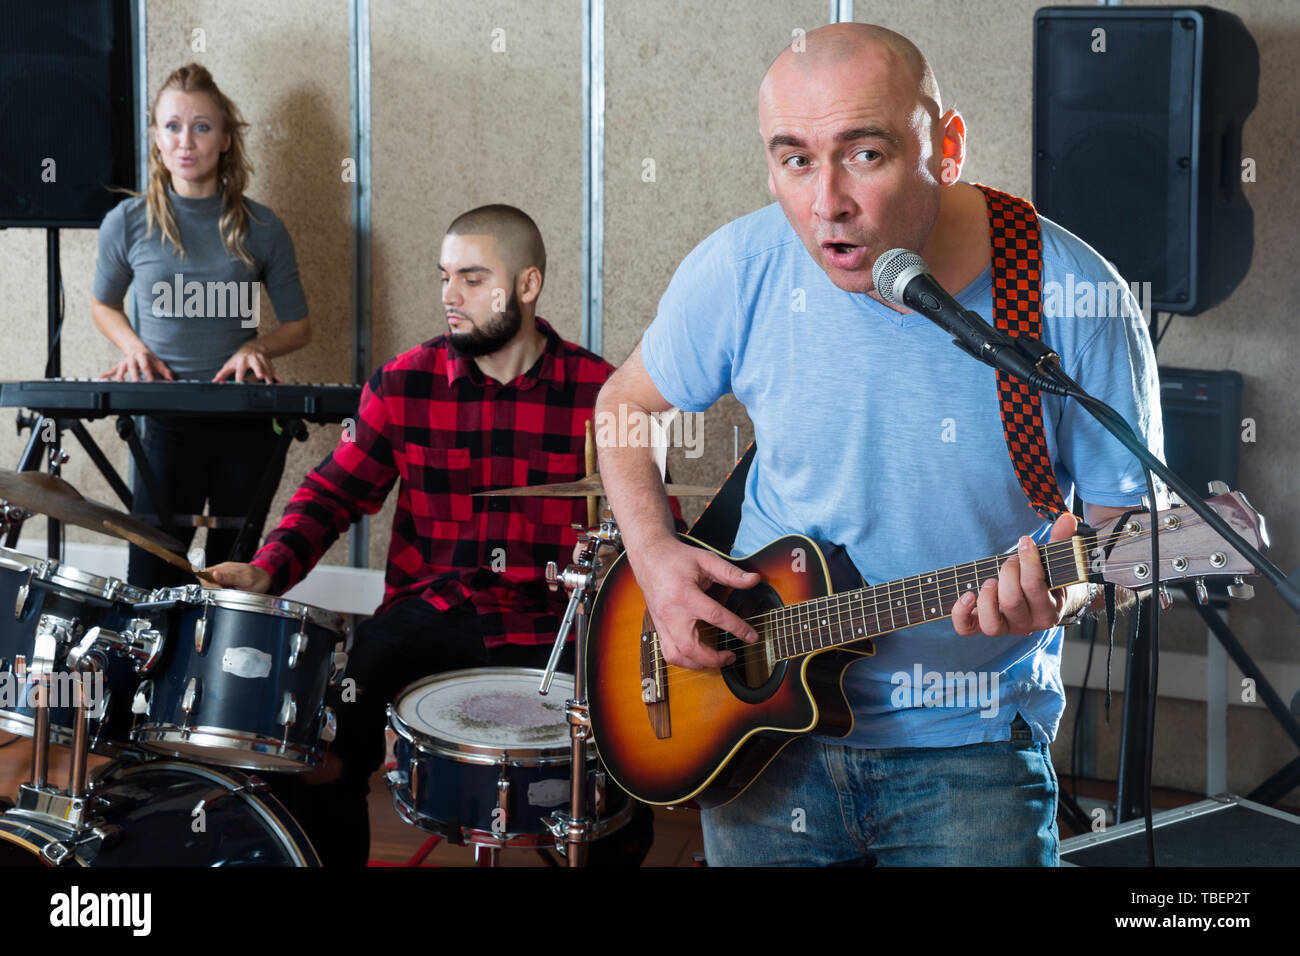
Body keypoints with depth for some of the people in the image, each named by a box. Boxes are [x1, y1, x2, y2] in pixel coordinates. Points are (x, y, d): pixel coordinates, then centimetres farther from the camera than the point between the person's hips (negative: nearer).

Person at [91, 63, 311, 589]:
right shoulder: (128, 224, -2)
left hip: (246, 425, 1)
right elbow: (104, 306, 15)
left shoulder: (260, 228, -2)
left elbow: (298, 326, 8)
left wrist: (256, 347, -12)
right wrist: (134, 347, -5)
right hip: (167, 422, -1)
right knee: (152, 579, -5)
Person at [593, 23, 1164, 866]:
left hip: (970, 744, -2)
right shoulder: (743, 270, -11)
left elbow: (1135, 526, -7)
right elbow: (627, 405, 6)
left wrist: (1066, 592, -29)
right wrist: (655, 556, -9)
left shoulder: (1071, 300, -18)